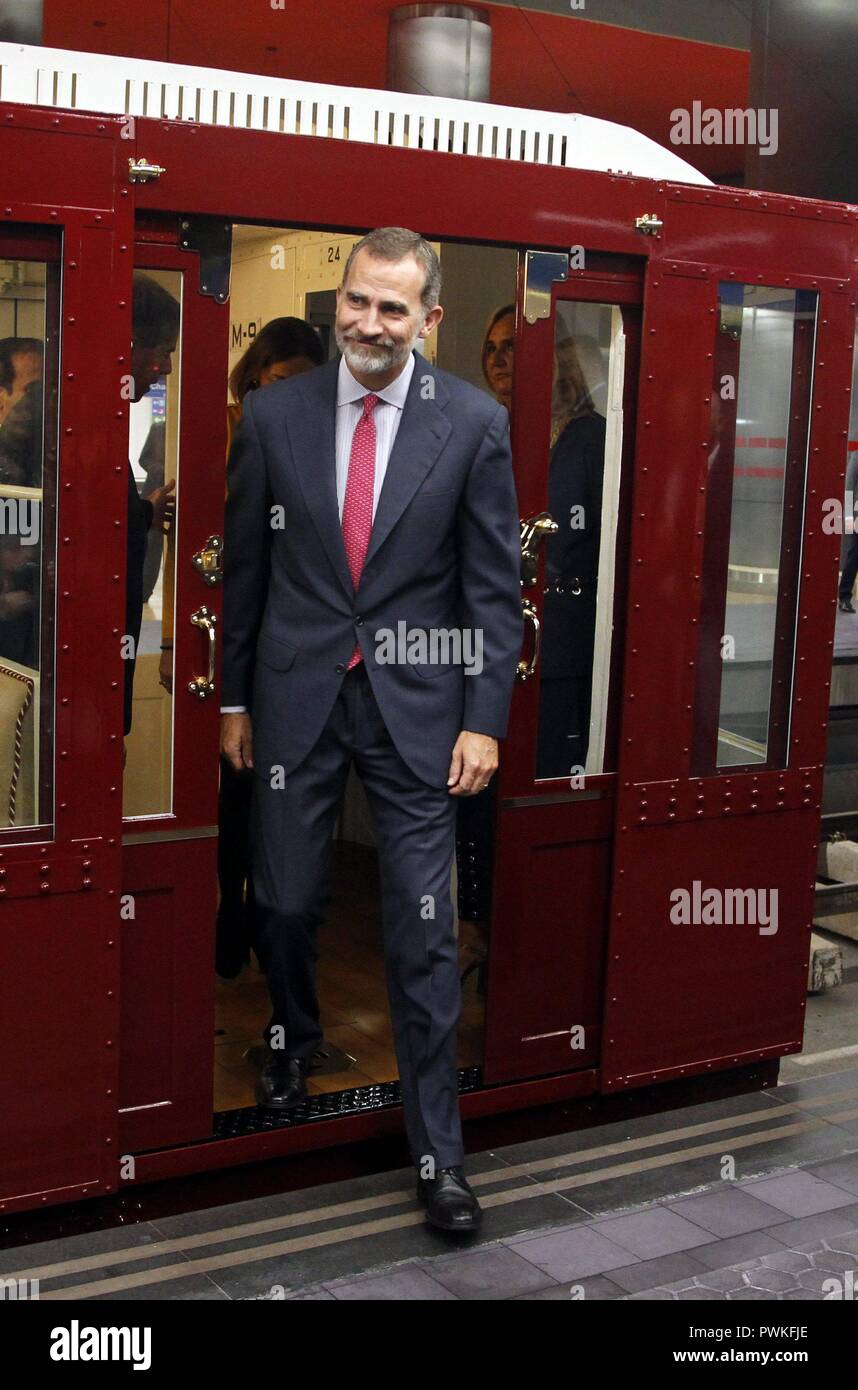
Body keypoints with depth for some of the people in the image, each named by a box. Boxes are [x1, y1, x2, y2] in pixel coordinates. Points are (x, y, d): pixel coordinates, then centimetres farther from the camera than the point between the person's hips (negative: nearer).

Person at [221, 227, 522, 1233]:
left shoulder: (473, 424, -4)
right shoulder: (274, 416, 1)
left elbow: (494, 584, -1)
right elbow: (244, 568, 7)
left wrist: (484, 719, -6)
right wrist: (233, 699, 8)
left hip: (415, 705, -1)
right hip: (295, 697, 2)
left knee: (423, 931, 0)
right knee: (285, 901, 11)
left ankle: (436, 1149, 13)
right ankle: (294, 1037, 44)